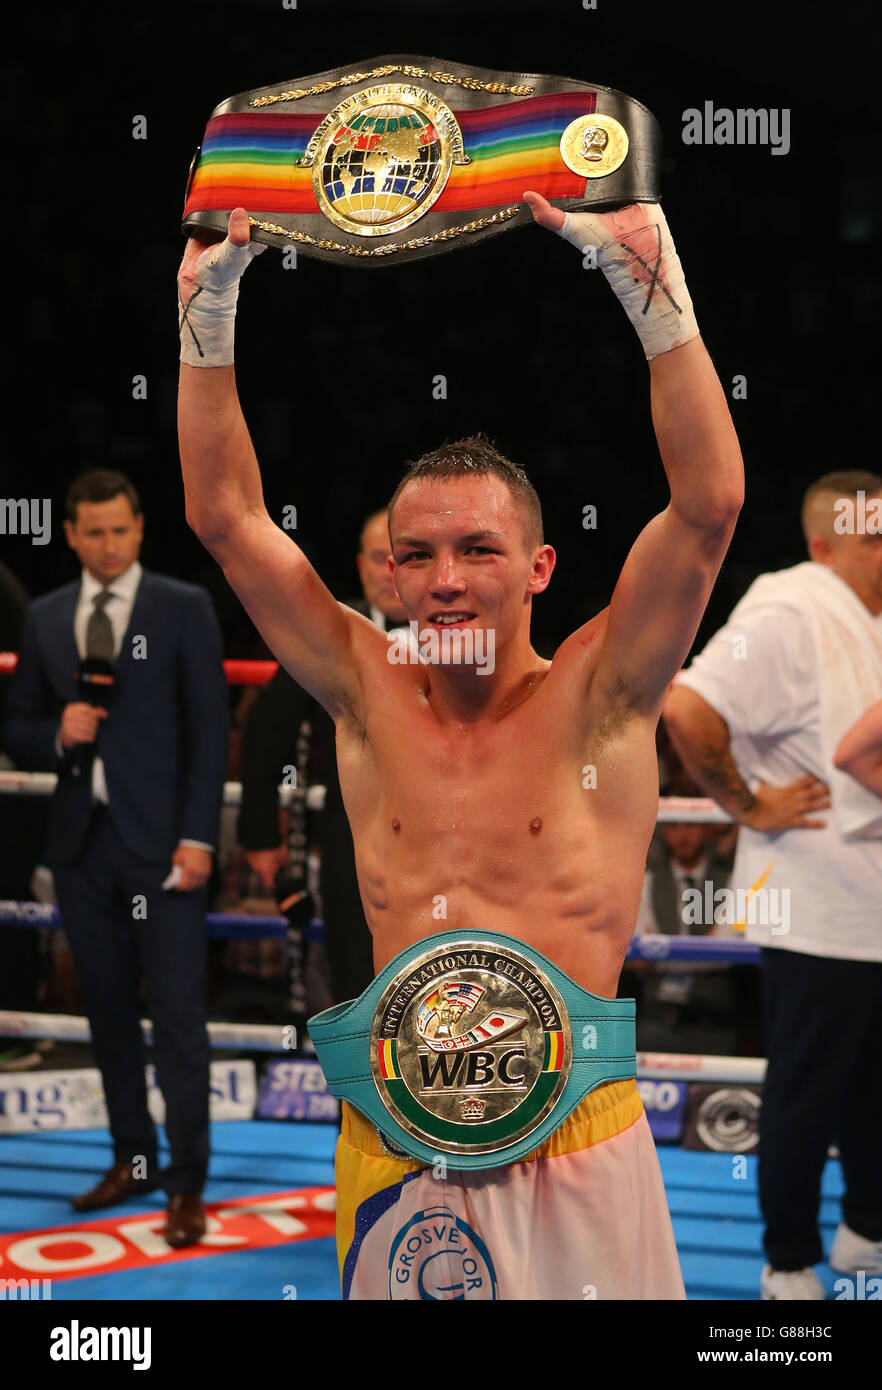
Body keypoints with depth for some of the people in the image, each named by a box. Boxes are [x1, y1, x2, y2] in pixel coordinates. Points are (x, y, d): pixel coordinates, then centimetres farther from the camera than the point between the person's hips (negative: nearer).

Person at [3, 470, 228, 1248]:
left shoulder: (185, 608, -1)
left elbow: (209, 731, -4)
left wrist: (197, 837, -11)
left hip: (161, 840, -4)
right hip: (82, 841, 4)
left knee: (178, 1015, -4)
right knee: (108, 1008, 12)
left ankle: (186, 1185, 4)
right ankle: (134, 1159, 26)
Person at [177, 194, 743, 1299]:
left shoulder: (595, 696, -2)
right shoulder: (369, 696, 5)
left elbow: (710, 502, -13)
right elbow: (225, 516, 5)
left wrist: (650, 288, -18)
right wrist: (209, 316, 0)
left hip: (576, 1139, -2)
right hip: (391, 1144, 2)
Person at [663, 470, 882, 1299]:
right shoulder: (787, 616, -19)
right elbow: (687, 711, -31)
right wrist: (748, 807, -21)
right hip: (815, 910, -9)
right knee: (806, 1092, 3)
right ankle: (789, 1262, 17)